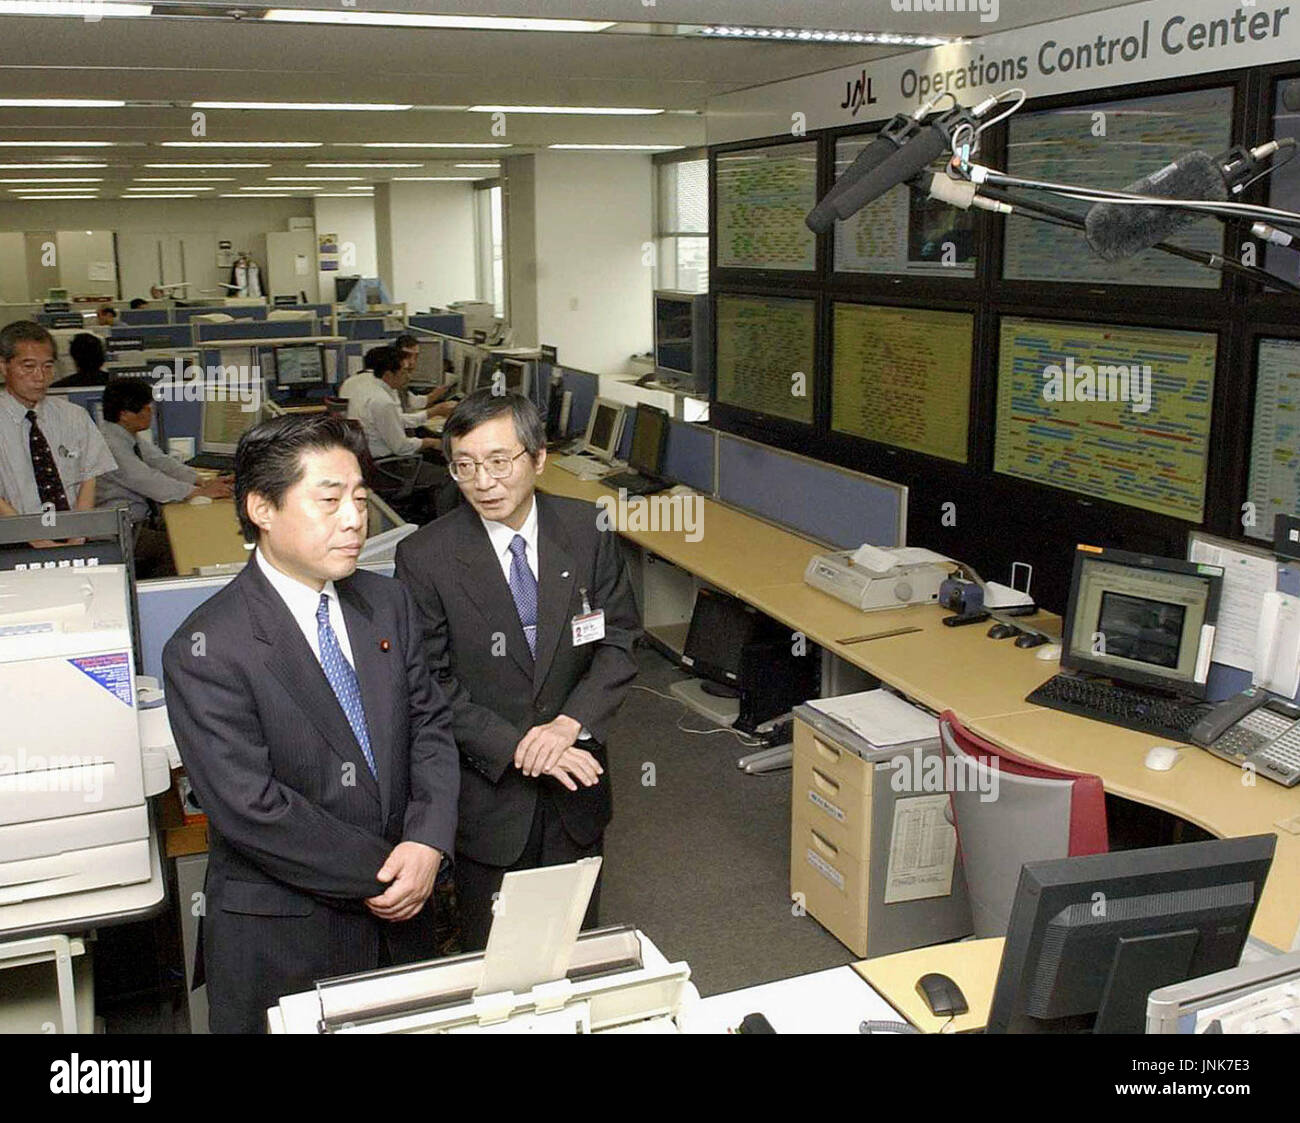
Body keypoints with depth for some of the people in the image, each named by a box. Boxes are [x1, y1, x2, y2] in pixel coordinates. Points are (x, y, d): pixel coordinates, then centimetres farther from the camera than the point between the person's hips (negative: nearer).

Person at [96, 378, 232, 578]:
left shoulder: (134, 440, 10)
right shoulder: (109, 443, -19)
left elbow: (163, 463, 5)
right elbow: (149, 482, -25)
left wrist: (204, 482, -11)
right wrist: (200, 492, -26)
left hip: (143, 520, 9)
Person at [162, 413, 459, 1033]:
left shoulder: (388, 603, 1)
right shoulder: (206, 650, -18)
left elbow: (430, 727, 2)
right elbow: (250, 808, -21)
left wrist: (426, 845, -13)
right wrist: (380, 873, -17)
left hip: (401, 913, 6)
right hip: (280, 935, -5)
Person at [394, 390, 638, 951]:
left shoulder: (586, 531, -5)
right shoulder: (425, 556, -13)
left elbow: (619, 642, -3)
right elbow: (430, 686, -12)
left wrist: (569, 723, -18)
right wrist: (518, 749, -20)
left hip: (576, 781, 3)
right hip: (487, 792, -2)